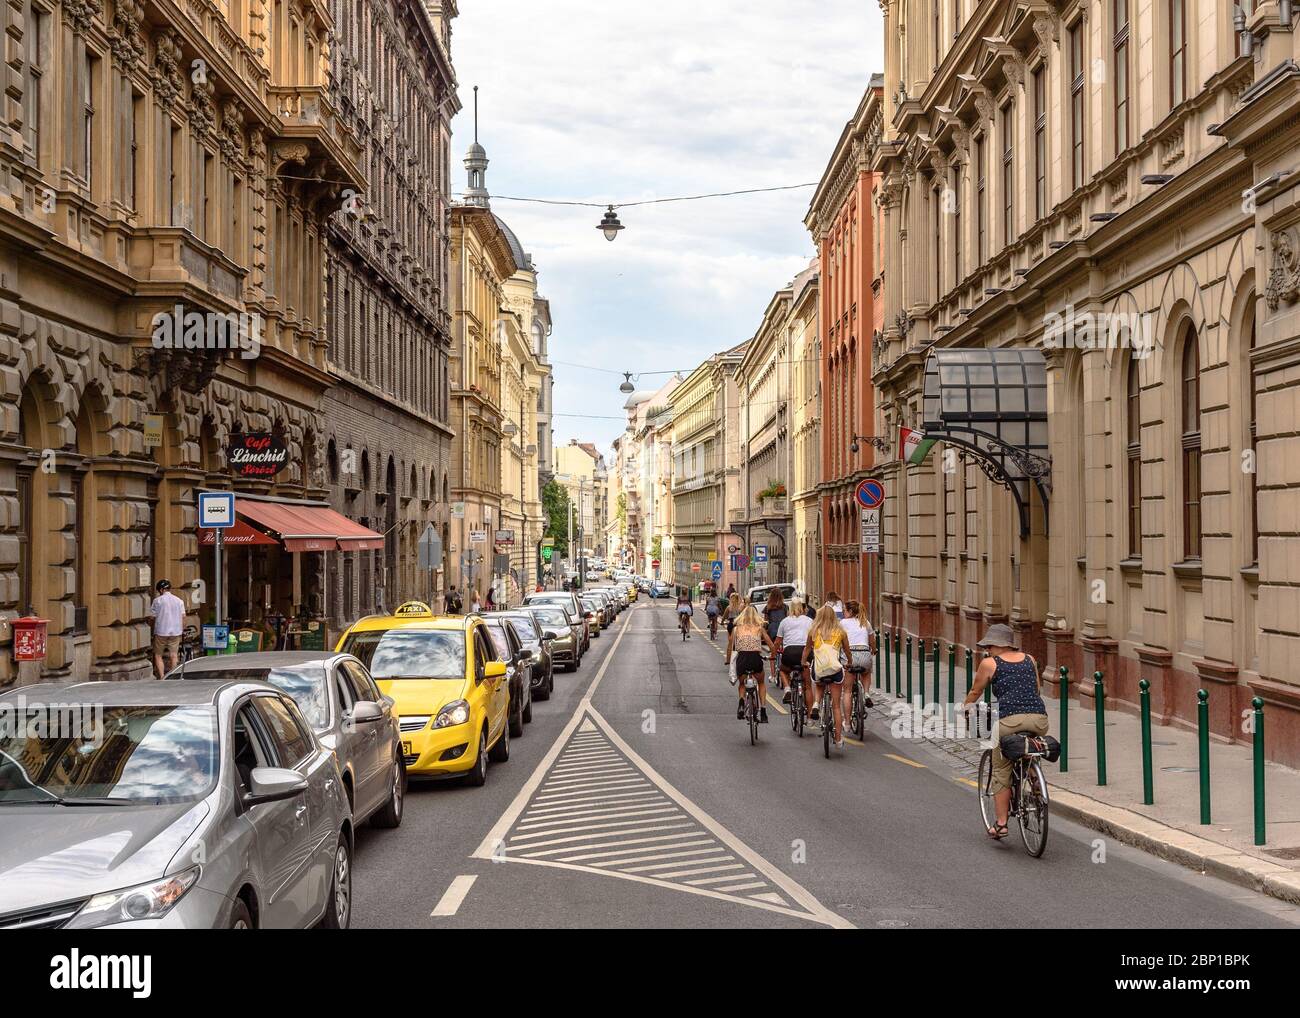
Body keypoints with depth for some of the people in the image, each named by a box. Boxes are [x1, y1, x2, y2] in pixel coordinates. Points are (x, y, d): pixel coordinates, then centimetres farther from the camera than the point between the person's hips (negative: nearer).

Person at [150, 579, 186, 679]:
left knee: (158, 655, 5)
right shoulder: (179, 600, 6)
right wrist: (182, 629, 16)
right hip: (175, 631, 4)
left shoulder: (157, 600, -5)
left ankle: (162, 678, -3)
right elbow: (183, 616, 6)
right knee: (174, 655, 9)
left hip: (161, 631, -3)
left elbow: (153, 616, -4)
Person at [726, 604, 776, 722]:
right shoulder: (760, 628, 11)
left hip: (742, 658, 0)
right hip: (756, 658, 0)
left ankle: (741, 701, -5)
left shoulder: (736, 628, 13)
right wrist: (773, 656, 23)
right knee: (761, 683, 27)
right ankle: (763, 712, 15)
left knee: (742, 683, 27)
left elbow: (730, 647, 13)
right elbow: (772, 646, 6)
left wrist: (728, 661, 25)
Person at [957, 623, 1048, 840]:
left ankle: (1001, 824, 7)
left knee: (1001, 773, 8)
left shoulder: (989, 664, 10)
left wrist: (963, 708, 39)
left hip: (1010, 720, -4)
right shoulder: (1029, 660, 20)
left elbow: (975, 692, 21)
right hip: (1039, 719, 4)